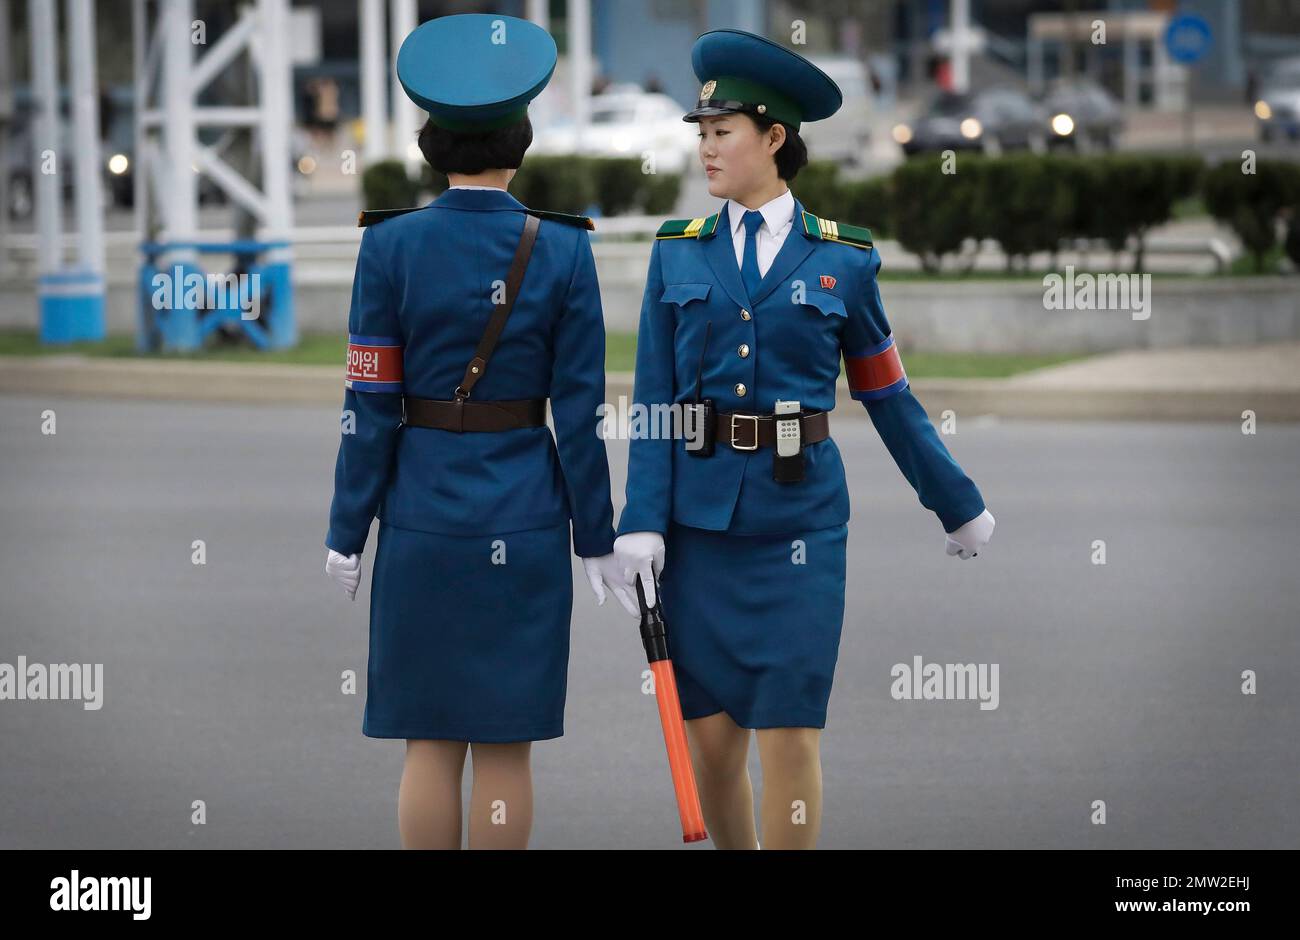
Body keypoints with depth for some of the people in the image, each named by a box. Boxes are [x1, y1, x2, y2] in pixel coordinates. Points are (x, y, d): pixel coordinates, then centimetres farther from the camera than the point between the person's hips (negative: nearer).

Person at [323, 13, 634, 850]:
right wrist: (596, 541, 2)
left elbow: (371, 406, -5)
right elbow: (579, 410, -5)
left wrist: (348, 533, 3)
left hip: (423, 510, 0)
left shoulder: (392, 245, -6)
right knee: (506, 741, 5)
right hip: (524, 518, 0)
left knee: (431, 740, 7)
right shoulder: (562, 250, -6)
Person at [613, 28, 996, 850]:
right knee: (711, 737, 5)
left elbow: (888, 395, 10)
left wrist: (960, 504, 15)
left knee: (789, 735, -5)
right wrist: (642, 522, -8)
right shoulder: (679, 253, 6)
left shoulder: (842, 259, 2)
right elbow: (653, 399, 2)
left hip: (800, 516, -2)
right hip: (699, 514, 2)